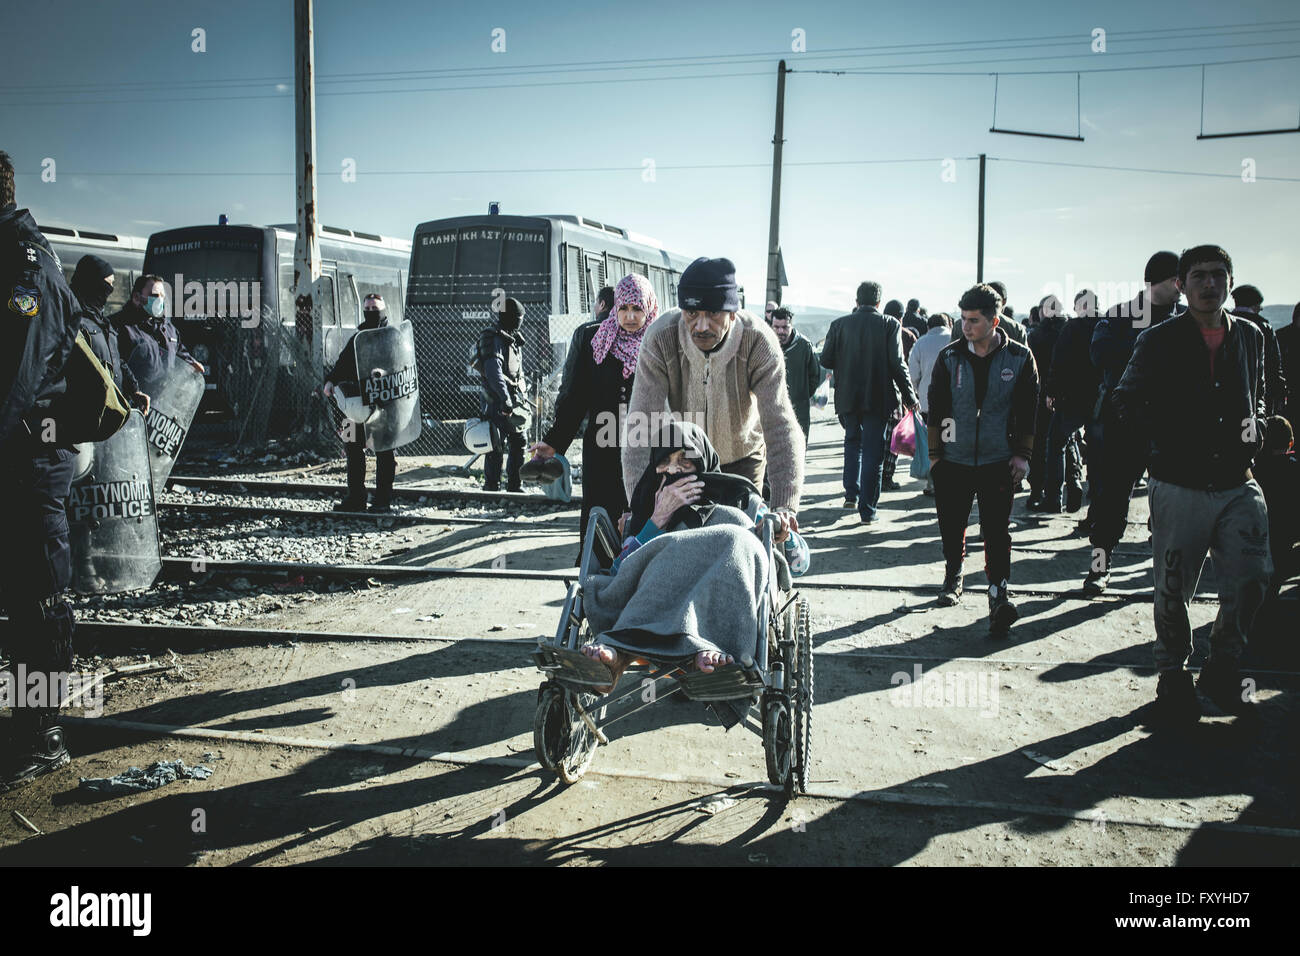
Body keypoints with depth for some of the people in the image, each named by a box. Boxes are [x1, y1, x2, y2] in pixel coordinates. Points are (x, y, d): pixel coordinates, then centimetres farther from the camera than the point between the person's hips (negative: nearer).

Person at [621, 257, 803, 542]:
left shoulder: (760, 342, -30)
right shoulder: (660, 338, -29)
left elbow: (780, 425, -35)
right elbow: (643, 421, -34)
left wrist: (784, 507, -47)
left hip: (743, 456, 0)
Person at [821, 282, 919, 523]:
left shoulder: (839, 324, -2)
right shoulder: (890, 324, -7)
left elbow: (826, 360, -2)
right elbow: (897, 364, -11)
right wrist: (910, 397, -3)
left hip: (847, 397, 2)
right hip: (878, 398, -2)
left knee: (852, 441, 23)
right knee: (873, 451, 4)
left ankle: (851, 494, 17)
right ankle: (867, 509, 4)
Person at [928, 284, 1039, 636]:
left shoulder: (1019, 358, -2)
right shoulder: (950, 356, 0)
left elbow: (1028, 410, 4)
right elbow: (936, 407, 5)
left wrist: (1022, 454, 1)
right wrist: (934, 452, 3)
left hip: (998, 461, -2)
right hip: (953, 460, 2)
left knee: (997, 530, -7)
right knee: (951, 525, 11)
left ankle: (998, 593, -4)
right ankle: (953, 577, 32)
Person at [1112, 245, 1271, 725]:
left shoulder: (1250, 337, 9)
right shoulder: (1158, 341, -3)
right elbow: (1127, 402, 0)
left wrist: (1256, 427, 3)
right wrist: (1171, 437, -11)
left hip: (1238, 484, 3)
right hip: (1179, 487, -3)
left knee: (1252, 580, 0)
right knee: (1172, 590, 5)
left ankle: (1222, 669, 23)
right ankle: (1172, 677, 24)